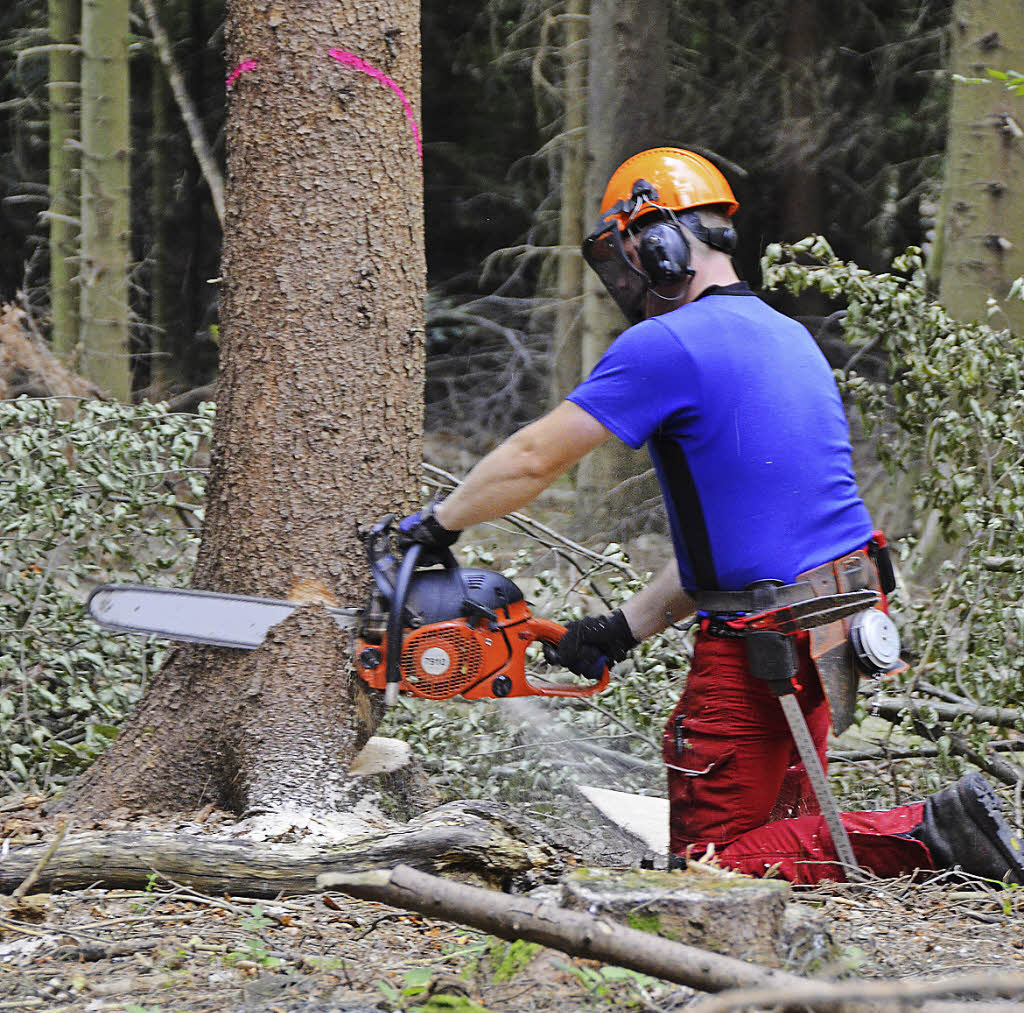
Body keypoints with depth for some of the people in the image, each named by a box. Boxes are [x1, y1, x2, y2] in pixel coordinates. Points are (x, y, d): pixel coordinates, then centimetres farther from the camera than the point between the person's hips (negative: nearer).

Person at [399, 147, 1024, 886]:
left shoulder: (668, 346, -14)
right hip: (839, 622, 9)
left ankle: (922, 837, -15)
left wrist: (432, 527, 4)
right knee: (775, 827, 20)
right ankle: (943, 826, 1)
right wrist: (626, 629, 15)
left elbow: (534, 460, -11)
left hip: (761, 647, -9)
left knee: (710, 861, -2)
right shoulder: (789, 338, 15)